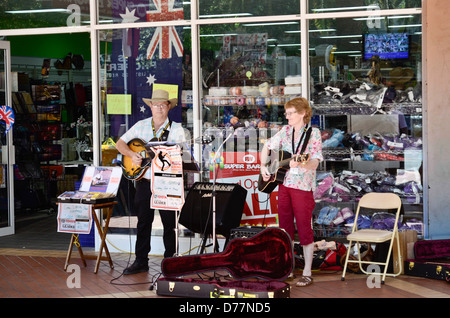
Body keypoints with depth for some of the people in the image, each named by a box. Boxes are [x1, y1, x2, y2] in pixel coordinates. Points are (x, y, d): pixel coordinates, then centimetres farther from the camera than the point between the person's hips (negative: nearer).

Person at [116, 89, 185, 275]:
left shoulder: (176, 129, 1)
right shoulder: (141, 126, 9)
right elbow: (120, 143, 9)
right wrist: (132, 155, -8)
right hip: (144, 181, 3)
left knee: (169, 223, 1)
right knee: (143, 222, 9)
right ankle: (141, 262, 17)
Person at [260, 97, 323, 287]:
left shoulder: (313, 133, -8)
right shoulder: (285, 131, 7)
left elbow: (314, 164, -17)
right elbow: (267, 147, 20)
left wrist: (300, 164, -36)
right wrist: (263, 166, 7)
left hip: (302, 186, -6)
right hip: (283, 184, 6)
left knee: (304, 228, -3)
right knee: (285, 227, 11)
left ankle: (307, 273, 5)